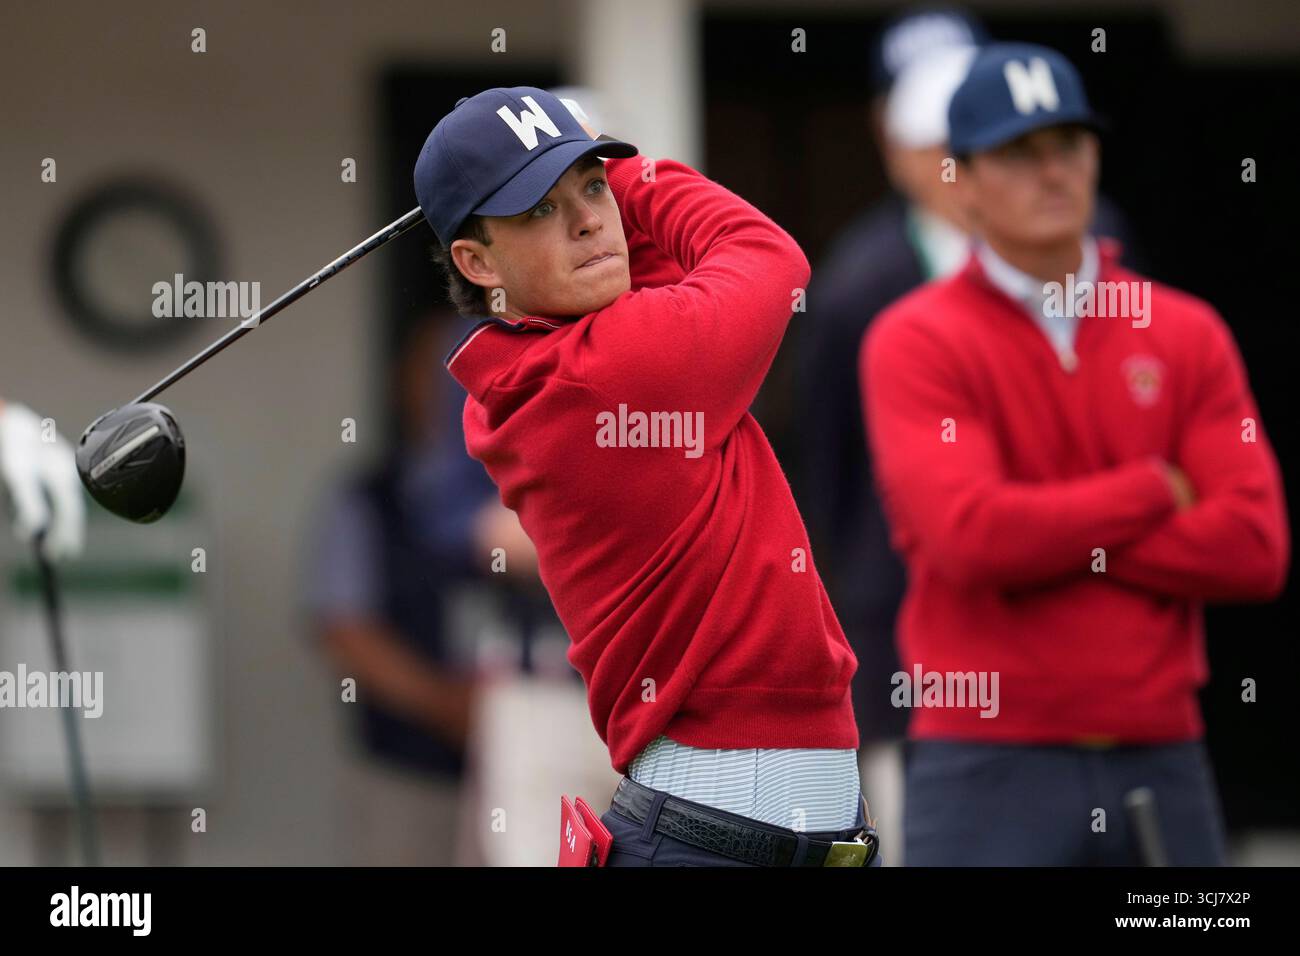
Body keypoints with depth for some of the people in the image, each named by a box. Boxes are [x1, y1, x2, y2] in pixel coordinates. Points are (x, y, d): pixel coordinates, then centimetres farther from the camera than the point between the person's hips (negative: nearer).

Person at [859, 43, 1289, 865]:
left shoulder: (1187, 335, 10)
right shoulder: (917, 342, -1)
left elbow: (1255, 548, -1)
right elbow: (969, 536, -16)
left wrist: (1053, 539, -8)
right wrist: (1155, 492, -4)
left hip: (1162, 765, 4)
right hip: (989, 767, -4)